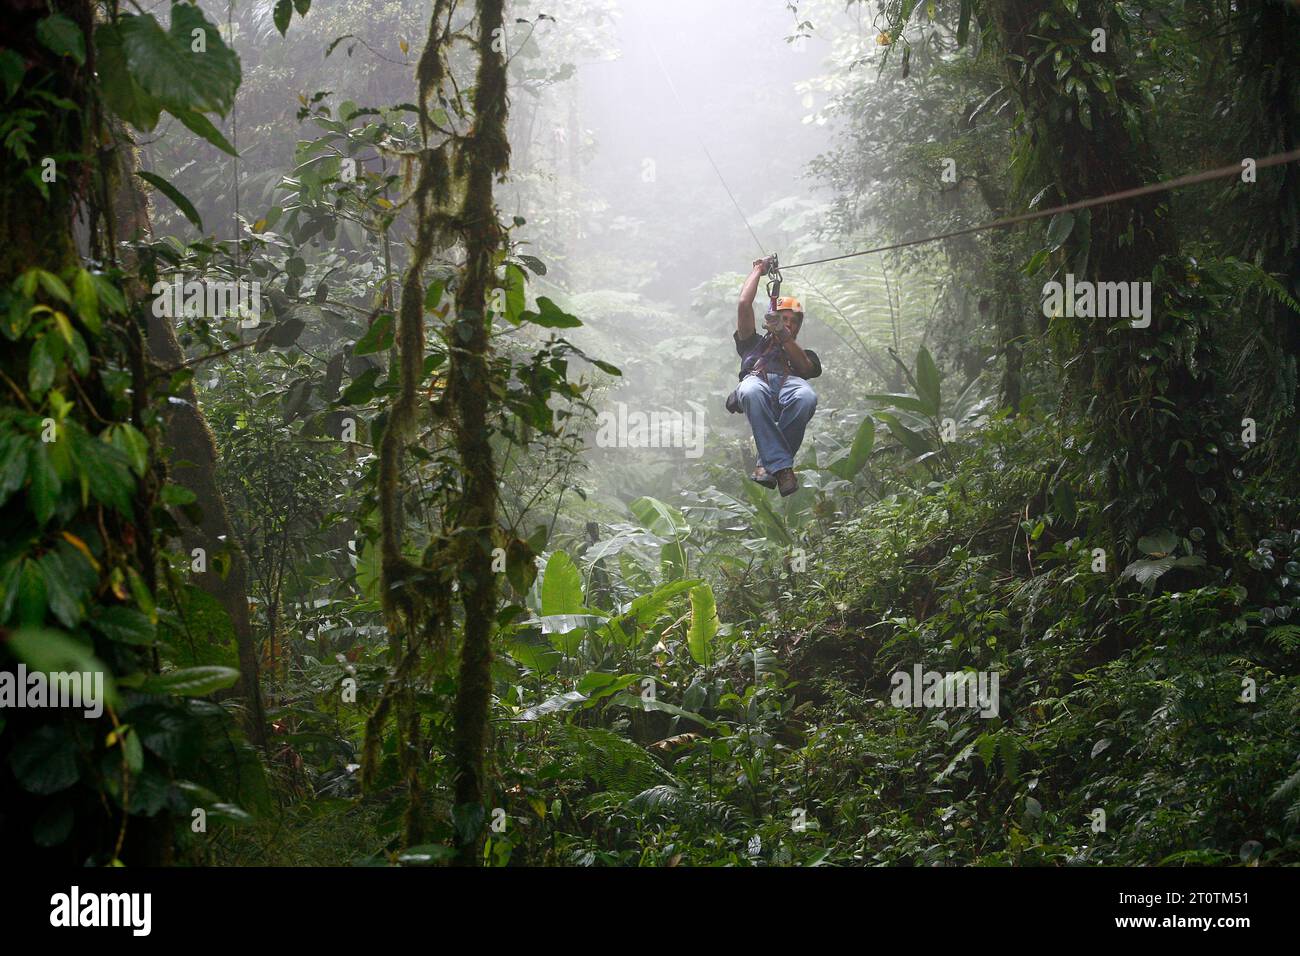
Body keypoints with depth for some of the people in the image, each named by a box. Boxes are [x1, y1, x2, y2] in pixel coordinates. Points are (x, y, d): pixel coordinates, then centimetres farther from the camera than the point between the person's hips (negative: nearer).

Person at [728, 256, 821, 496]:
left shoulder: (804, 353, 41)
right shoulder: (754, 343, 41)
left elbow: (806, 368, 15)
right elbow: (744, 305, 30)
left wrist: (785, 336, 4)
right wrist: (758, 270, 41)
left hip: (789, 382, 1)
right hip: (757, 379, -1)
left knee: (806, 397, -40)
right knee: (751, 393, -43)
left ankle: (768, 463, -34)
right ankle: (781, 466, -47)